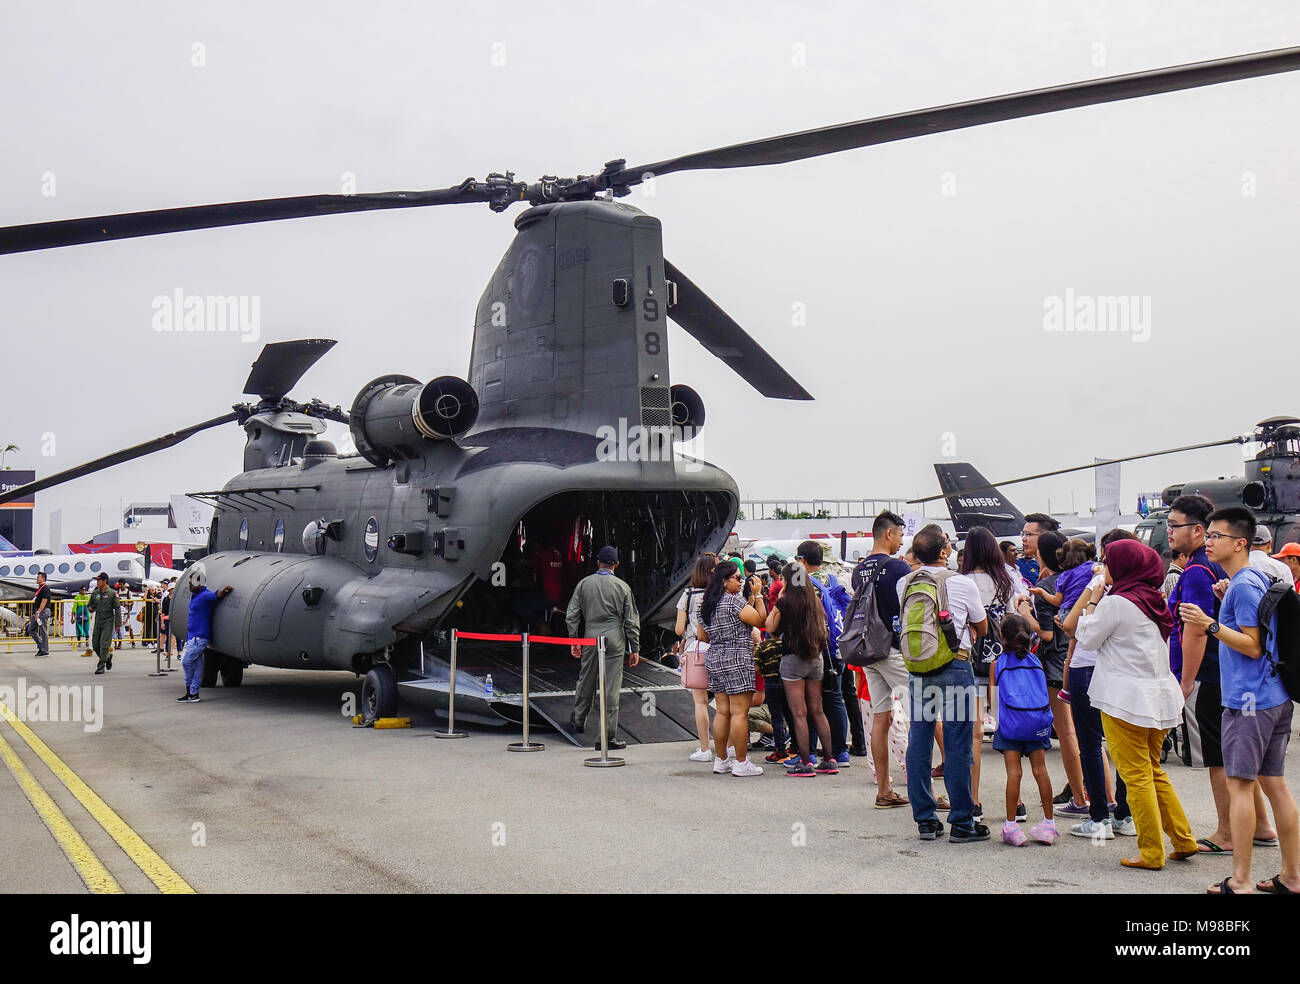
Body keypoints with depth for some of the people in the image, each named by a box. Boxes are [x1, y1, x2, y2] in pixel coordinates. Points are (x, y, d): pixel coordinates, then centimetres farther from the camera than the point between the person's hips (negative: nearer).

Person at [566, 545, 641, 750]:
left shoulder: (584, 584, 4)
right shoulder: (622, 586, 0)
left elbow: (572, 615, 4)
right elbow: (632, 620, 0)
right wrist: (635, 649, 6)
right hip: (614, 640, -2)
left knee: (586, 680, 19)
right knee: (611, 687, -2)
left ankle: (579, 720, 39)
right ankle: (607, 736, -2)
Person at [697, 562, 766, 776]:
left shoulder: (706, 604, 12)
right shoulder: (735, 601, -13)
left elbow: (701, 636, 18)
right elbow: (760, 620, -12)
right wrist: (757, 595, -4)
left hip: (714, 658, 8)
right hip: (736, 660, -8)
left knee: (721, 711, 12)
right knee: (740, 712, -4)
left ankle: (721, 761, 16)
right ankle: (741, 764, -1)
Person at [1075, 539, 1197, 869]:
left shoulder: (1116, 603, -15)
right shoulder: (1154, 601, 10)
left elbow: (1088, 638, -5)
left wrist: (1092, 602, 4)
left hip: (1126, 701, -8)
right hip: (1160, 696, 8)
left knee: (1137, 777, -1)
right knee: (1153, 771, 19)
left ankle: (1151, 852, 4)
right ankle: (1184, 841, 21)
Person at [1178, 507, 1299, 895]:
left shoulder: (1244, 584, -15)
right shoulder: (1258, 578, 14)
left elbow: (1253, 646, -17)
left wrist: (1210, 624, -22)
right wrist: (1226, 605, 19)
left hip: (1248, 699, -10)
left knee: (1239, 784, -5)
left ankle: (1240, 881, -1)